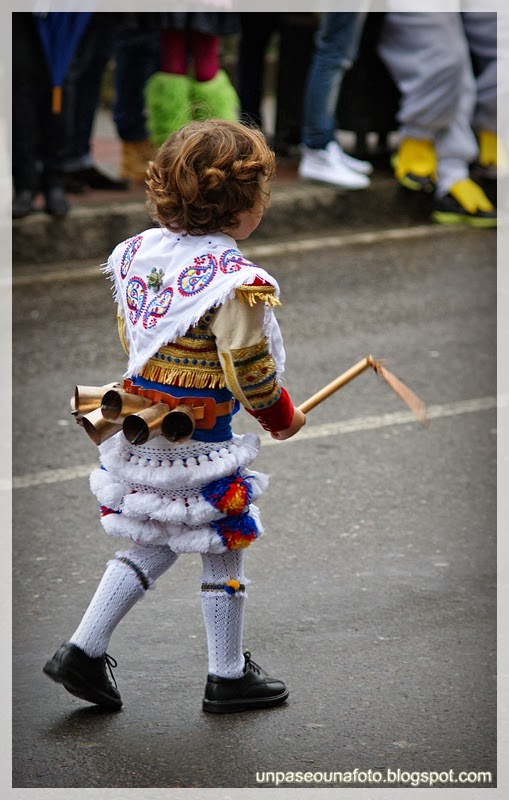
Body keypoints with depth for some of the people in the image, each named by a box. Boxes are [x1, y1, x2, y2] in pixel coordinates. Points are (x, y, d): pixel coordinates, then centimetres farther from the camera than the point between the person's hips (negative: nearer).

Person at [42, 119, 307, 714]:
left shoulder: (138, 251, 0)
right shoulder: (236, 282, -22)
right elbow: (250, 376, -18)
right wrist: (283, 418, 2)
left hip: (141, 434, 7)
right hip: (199, 443, -7)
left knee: (150, 546, 20)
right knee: (222, 550, 10)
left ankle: (83, 651, 18)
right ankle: (228, 677, 22)